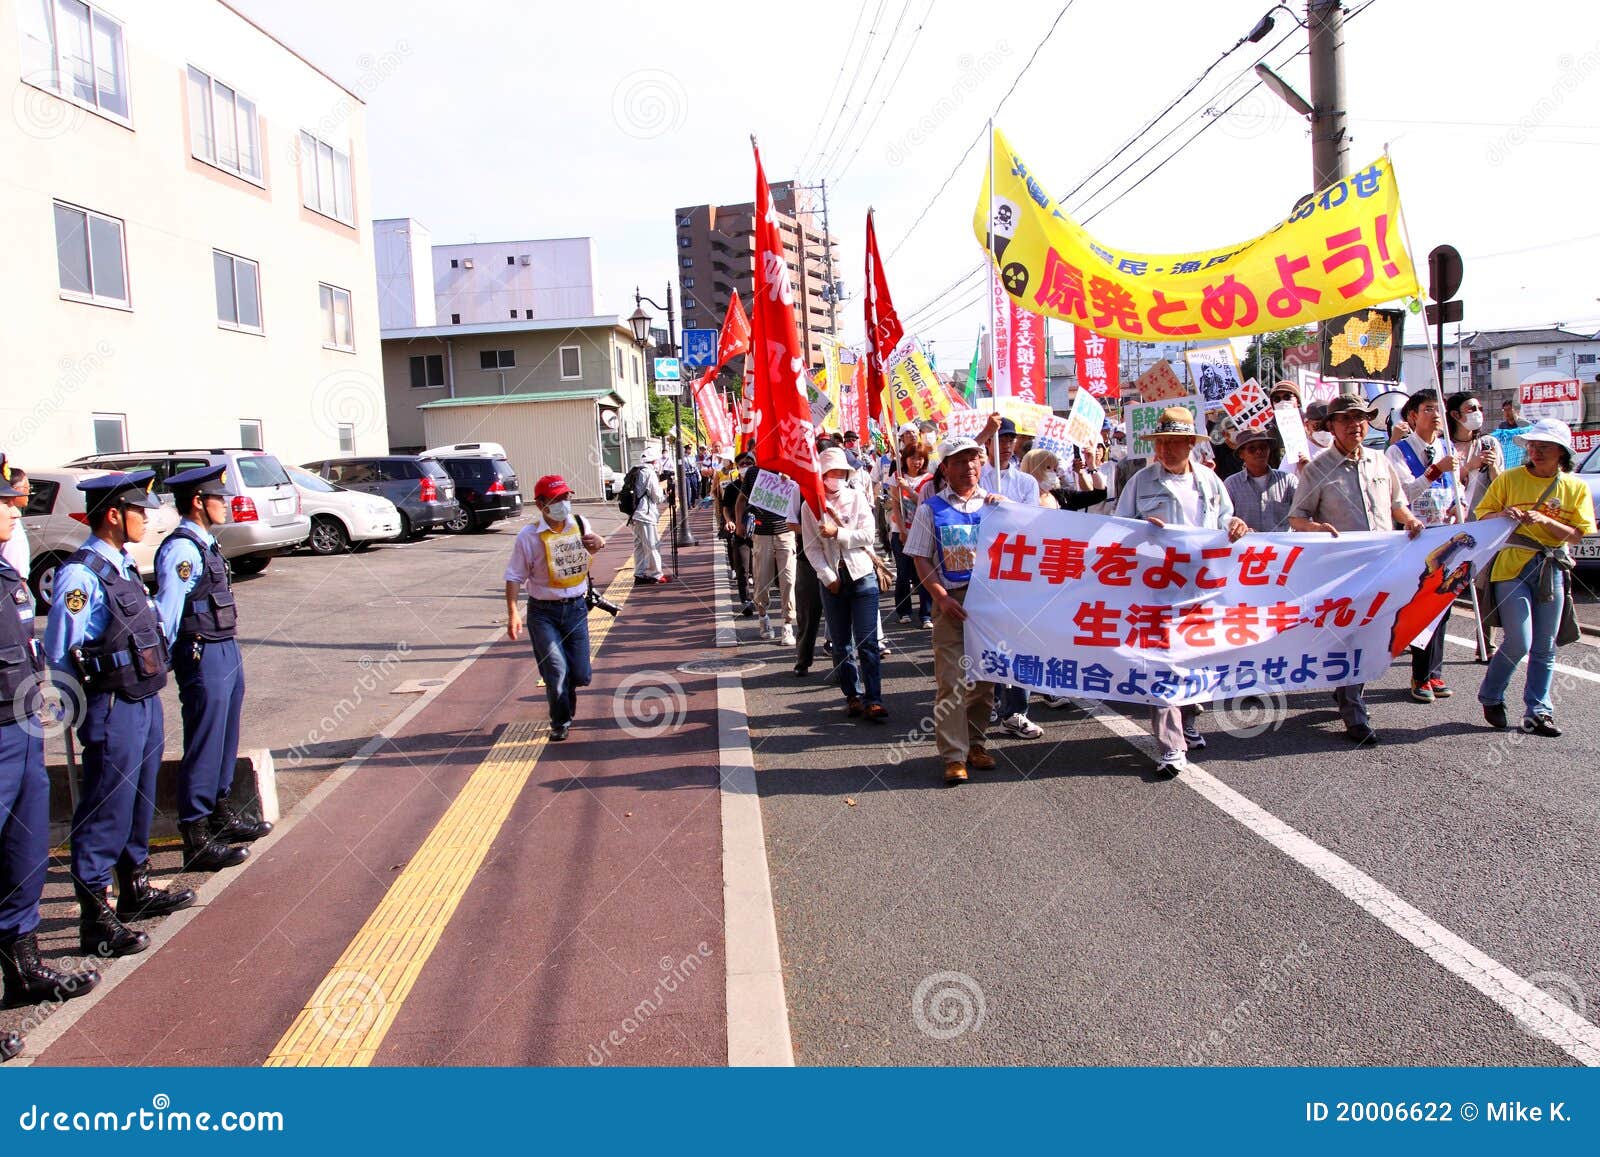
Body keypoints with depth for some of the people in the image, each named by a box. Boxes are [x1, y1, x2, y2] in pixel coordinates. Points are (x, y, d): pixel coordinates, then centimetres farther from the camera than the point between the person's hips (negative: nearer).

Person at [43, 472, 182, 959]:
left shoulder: (124, 566, 11)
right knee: (106, 813, -1)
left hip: (146, 701, 9)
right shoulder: (80, 575, -17)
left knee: (139, 803, 20)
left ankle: (134, 891, 36)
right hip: (112, 708, -9)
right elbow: (59, 654, -16)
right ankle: (95, 920, 8)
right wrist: (75, 715, -9)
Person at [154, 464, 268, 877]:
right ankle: (197, 840, 6)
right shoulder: (180, 550, -17)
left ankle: (222, 815, 36)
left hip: (226, 650, 10)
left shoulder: (205, 545, 12)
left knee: (225, 739, 20)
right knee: (204, 747, -3)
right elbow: (167, 614, -19)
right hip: (203, 657, -10)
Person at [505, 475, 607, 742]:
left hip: (576, 608, 4)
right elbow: (514, 576, -9)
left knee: (580, 675, 4)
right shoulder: (529, 535, -11)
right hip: (543, 612, -3)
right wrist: (512, 613, -18)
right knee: (557, 671, -9)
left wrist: (599, 543, -2)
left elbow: (591, 550, 22)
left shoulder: (580, 524, 2)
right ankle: (560, 723, 16)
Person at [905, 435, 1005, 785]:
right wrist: (942, 597, -11)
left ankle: (974, 743, 25)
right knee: (951, 680, -7)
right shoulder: (931, 508, 2)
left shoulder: (994, 504, 9)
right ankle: (954, 756, -3)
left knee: (984, 677, 10)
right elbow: (921, 559, 0)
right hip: (951, 600, -3)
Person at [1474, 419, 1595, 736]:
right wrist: (1503, 516, -16)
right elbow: (1483, 514, 5)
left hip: (1552, 570, 3)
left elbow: (1578, 534, -1)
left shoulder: (1575, 487, 6)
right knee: (1519, 642, -11)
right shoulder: (1509, 479, 2)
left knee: (1545, 648, 5)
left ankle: (1537, 712, 15)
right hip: (1512, 567, -3)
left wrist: (1544, 521, -16)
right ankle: (1490, 697, 11)